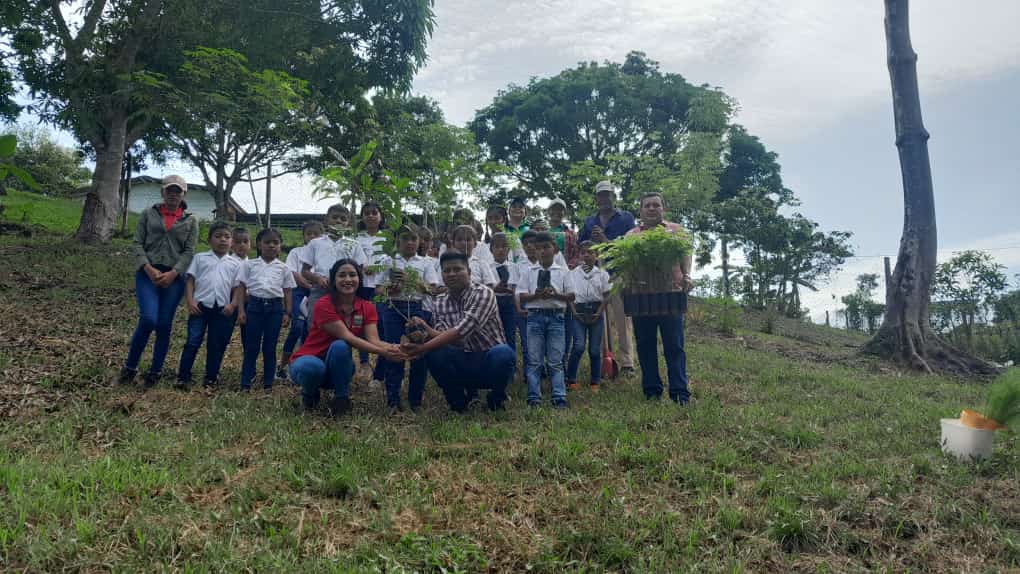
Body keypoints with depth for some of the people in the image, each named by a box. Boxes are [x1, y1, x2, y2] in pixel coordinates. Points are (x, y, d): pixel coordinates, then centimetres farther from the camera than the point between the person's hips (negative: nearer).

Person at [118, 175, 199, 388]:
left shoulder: (191, 221, 9)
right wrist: (149, 269, -12)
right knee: (148, 319, -17)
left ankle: (155, 372, 16)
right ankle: (130, 367, 2)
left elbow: (189, 251, 2)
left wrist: (173, 273, -12)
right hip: (147, 273, -1)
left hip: (174, 277, 1)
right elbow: (138, 244, 3)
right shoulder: (148, 214, 9)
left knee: (164, 325, 1)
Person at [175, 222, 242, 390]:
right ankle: (183, 376, 5)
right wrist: (190, 302, -6)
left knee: (216, 345, 7)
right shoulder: (200, 258, 8)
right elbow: (190, 280, 5)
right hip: (200, 306, -1)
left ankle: (211, 378, 17)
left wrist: (233, 305, -7)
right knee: (193, 342, -1)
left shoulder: (236, 263, 9)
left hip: (222, 309, 1)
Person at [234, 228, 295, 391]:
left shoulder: (283, 268, 9)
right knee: (251, 346, 2)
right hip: (254, 305, 0)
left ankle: (268, 384, 14)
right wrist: (241, 310, -2)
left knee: (270, 347, 5)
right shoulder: (249, 265, 7)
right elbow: (241, 288, 6)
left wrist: (287, 313, 2)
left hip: (275, 307, 1)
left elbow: (287, 292, 10)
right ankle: (245, 384, 9)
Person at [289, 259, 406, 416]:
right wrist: (382, 352, -40)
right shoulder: (323, 305, -21)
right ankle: (309, 393, -3)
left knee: (340, 347, -31)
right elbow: (348, 337, -29)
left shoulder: (367, 308, -4)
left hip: (336, 367, 3)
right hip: (308, 361, -3)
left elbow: (373, 340, -19)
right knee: (314, 367, -39)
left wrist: (392, 348, -42)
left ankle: (341, 397, -11)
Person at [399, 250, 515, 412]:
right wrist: (426, 328, -29)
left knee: (503, 352, -36)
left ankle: (497, 396, -3)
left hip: (490, 362, -3)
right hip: (462, 363, 3)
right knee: (433, 353, -25)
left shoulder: (483, 293, -14)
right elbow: (442, 336, -7)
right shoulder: (439, 302, 4)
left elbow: (461, 331, -27)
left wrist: (422, 348, -32)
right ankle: (458, 399, 1)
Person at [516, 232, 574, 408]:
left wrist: (555, 294, -15)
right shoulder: (529, 272, 8)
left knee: (555, 360, 2)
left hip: (555, 316, -1)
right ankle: (534, 398, 7)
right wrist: (536, 295, -16)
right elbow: (521, 296, 2)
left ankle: (559, 398, 4)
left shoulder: (562, 271, 6)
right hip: (535, 316, 1)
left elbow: (571, 296, 1)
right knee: (534, 360, 2)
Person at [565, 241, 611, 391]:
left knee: (595, 349, 3)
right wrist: (574, 312, -7)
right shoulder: (573, 273, 5)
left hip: (596, 311, 1)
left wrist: (599, 313, -7)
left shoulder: (601, 273, 4)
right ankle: (571, 379, -1)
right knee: (579, 346, -14)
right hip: (579, 311, 0)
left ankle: (595, 382, 15)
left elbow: (606, 296, 3)